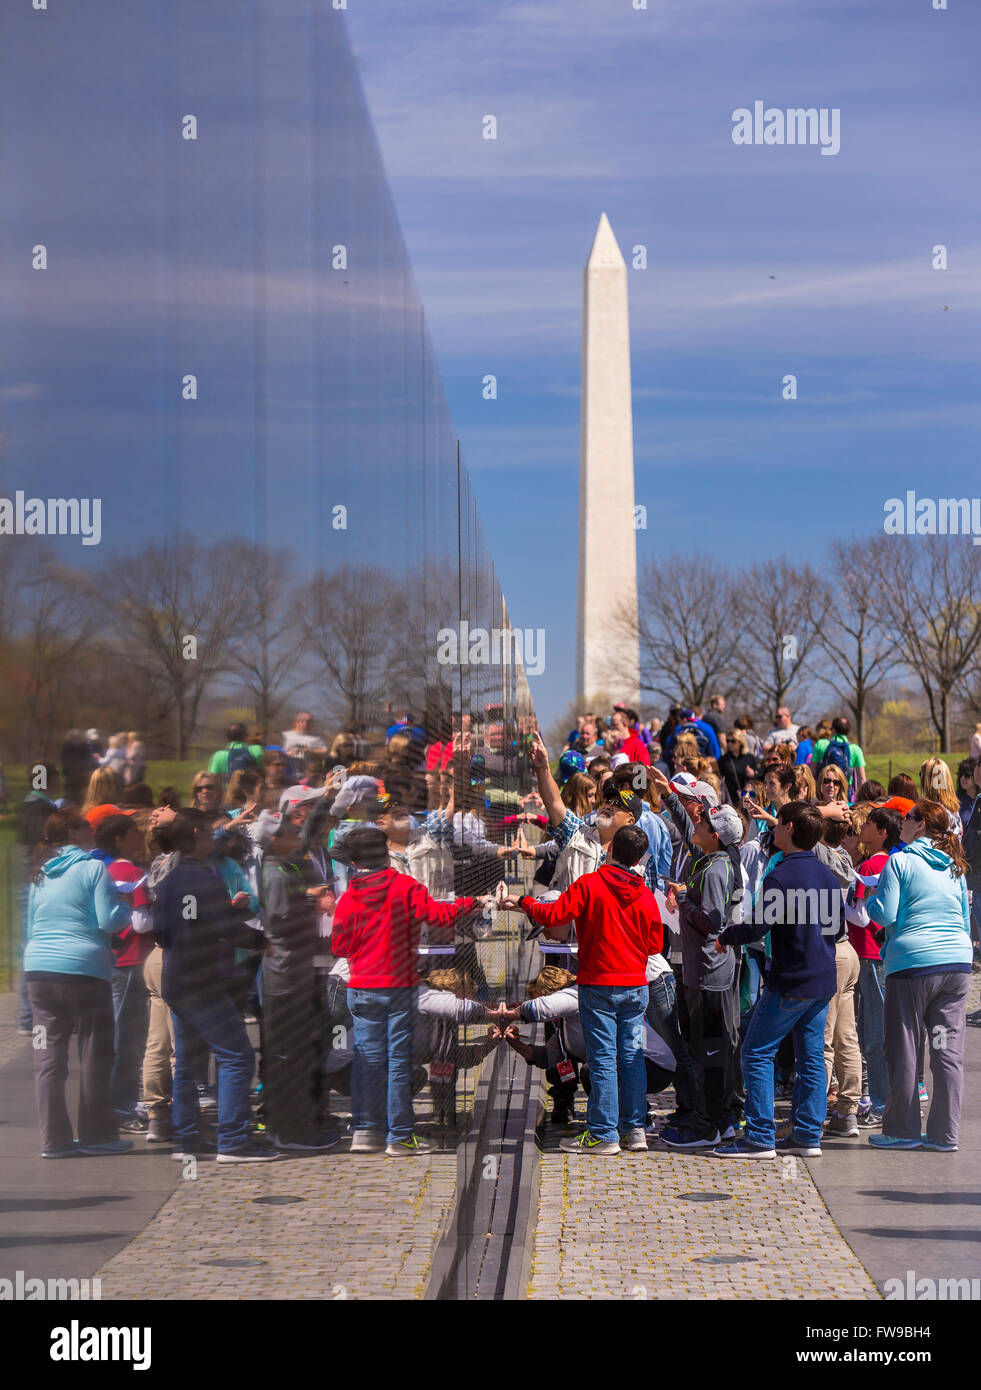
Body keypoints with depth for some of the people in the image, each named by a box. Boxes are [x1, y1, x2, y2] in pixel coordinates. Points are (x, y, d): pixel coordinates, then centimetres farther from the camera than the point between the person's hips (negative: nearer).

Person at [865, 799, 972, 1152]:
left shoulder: (900, 862, -5)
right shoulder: (955, 867, 13)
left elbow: (884, 914, -8)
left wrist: (870, 898, 10)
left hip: (913, 963, -5)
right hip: (957, 964, 5)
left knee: (904, 1050, 5)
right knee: (948, 1050, 5)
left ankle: (902, 1130, 10)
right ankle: (944, 1133, 6)